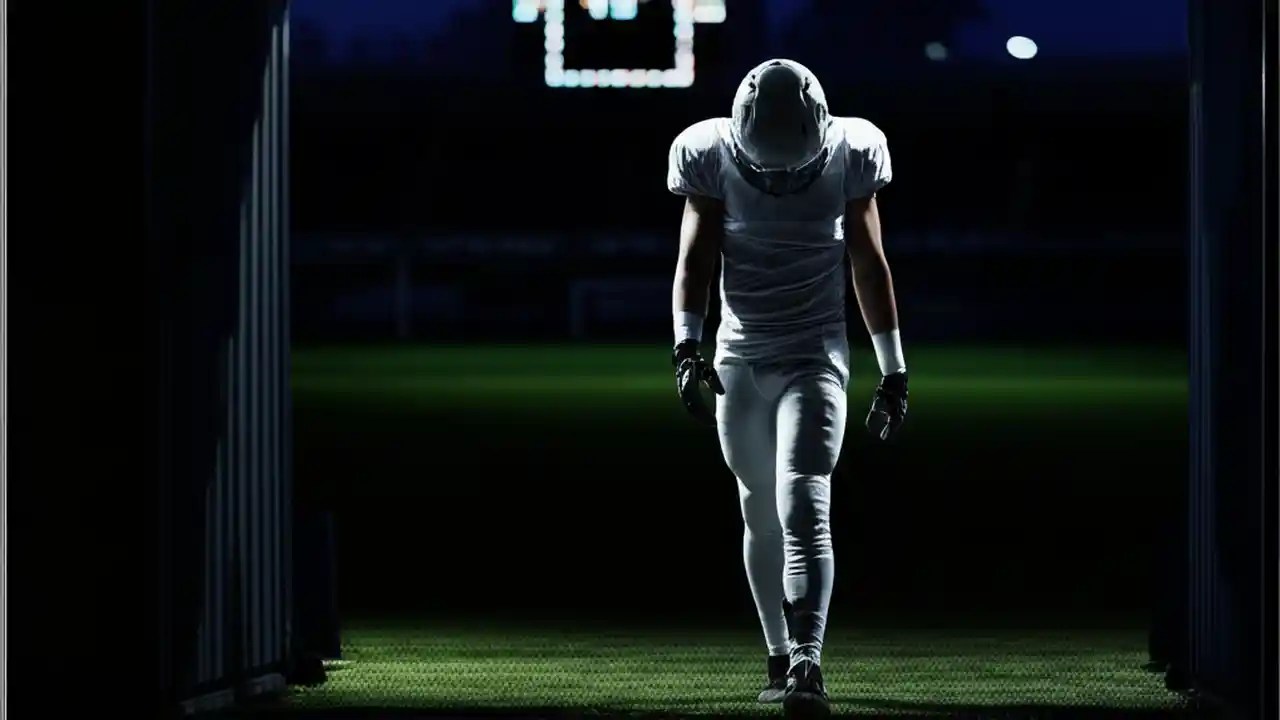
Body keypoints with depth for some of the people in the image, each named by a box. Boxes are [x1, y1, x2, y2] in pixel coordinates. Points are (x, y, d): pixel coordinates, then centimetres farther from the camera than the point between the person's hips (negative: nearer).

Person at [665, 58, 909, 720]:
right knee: (760, 512, 13)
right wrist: (687, 346, -18)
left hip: (814, 356, -3)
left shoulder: (849, 158, -6)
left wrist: (893, 368, 6)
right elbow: (696, 257, -4)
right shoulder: (713, 159, -6)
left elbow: (869, 266, 3)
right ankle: (781, 659, 26)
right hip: (738, 360, 3)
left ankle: (807, 665, -27)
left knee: (803, 506, -18)